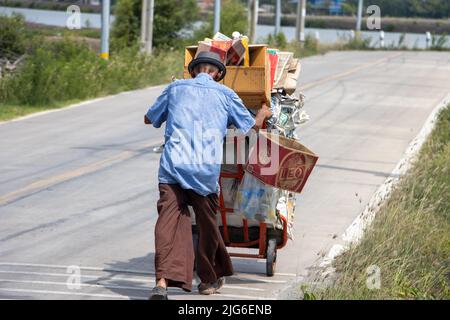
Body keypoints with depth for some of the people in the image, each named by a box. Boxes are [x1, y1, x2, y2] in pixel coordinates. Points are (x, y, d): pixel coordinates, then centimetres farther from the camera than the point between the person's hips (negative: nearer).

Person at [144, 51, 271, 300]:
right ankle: (209, 279, 33)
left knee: (169, 220, -7)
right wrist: (263, 114, 48)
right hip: (206, 169, 0)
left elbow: (149, 118, 29)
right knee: (207, 223, 16)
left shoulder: (175, 88, 16)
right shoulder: (225, 94, 12)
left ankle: (163, 282, -24)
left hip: (172, 165, 0)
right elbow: (252, 126, 25)